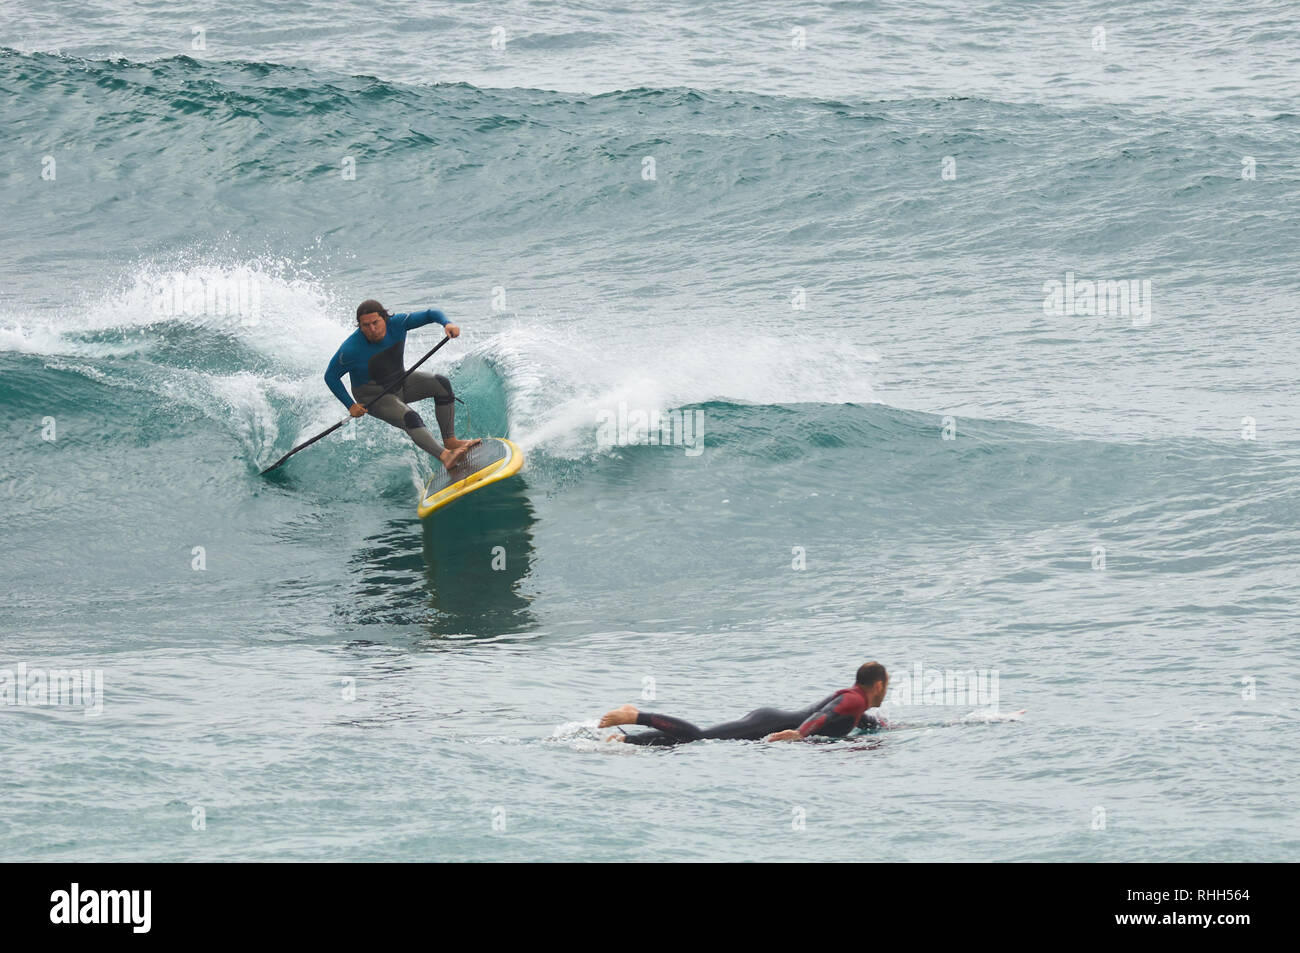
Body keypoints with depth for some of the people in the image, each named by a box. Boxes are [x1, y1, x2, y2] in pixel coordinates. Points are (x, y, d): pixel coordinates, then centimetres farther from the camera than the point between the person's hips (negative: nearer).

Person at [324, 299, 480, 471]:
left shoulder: (397, 324, -17)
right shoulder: (351, 350, -27)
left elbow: (430, 314, -10)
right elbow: (331, 377, -15)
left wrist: (446, 323, -31)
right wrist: (351, 406, -19)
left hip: (400, 382, 5)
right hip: (375, 397, -5)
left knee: (441, 384, -16)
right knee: (410, 419, -31)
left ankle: (450, 442, -13)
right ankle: (445, 456, -42)